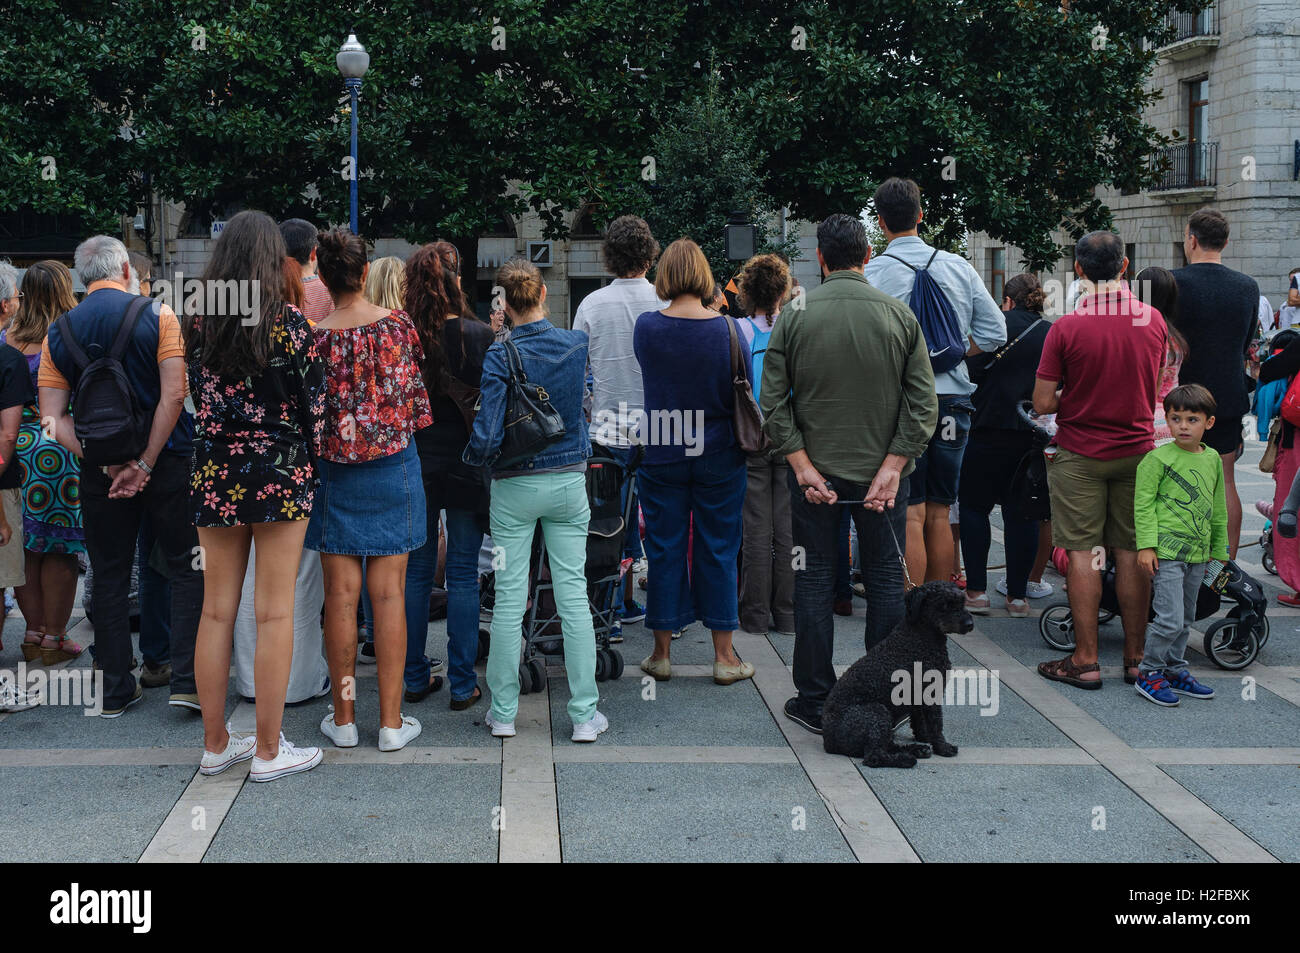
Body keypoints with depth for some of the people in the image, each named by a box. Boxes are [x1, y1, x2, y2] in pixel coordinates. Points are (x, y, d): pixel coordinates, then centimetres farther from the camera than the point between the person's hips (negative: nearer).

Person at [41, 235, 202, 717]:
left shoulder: (59, 332, 3)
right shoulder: (156, 314, -7)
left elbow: (53, 417, -4)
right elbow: (174, 394, -16)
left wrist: (106, 463, -8)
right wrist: (145, 462, -13)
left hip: (100, 474, 3)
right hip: (166, 461, -3)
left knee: (110, 577, 12)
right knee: (186, 567, 7)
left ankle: (115, 689, 17)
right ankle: (186, 679, 1)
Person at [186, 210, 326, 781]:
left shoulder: (196, 323, 2)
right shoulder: (289, 324, -9)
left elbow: (196, 398, 9)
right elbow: (313, 406, -5)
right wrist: (306, 456, 12)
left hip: (214, 474, 4)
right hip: (280, 471, -4)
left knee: (216, 610, 10)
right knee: (274, 613, 1)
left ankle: (215, 745, 19)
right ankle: (269, 751, 7)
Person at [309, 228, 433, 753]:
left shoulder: (314, 337, -9)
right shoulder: (396, 325, -7)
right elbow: (414, 399, 0)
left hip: (334, 471, 0)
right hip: (393, 468, 0)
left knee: (341, 595, 6)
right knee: (389, 595, 4)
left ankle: (343, 718, 14)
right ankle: (391, 720, 8)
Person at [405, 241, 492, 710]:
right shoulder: (479, 336, -13)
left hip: (412, 466, 2)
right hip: (465, 466, -2)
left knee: (416, 571, 13)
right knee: (463, 573, 5)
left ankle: (414, 678, 20)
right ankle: (462, 684, 9)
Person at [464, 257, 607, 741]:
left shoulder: (501, 356, -13)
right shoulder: (578, 344, -3)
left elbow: (487, 436, -17)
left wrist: (471, 457, 3)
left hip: (515, 487, -2)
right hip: (569, 481, 3)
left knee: (509, 598, 5)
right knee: (573, 595, 5)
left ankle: (503, 712, 13)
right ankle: (585, 714, 8)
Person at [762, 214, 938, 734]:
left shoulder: (794, 316, -4)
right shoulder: (900, 315, -2)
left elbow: (773, 403, -9)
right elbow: (923, 402, -7)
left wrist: (803, 466, -8)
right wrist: (891, 467, -8)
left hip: (814, 471, 0)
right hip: (883, 471, 1)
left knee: (814, 583, 7)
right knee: (885, 581, 9)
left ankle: (815, 702, 11)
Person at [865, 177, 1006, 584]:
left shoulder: (873, 273, -7)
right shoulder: (958, 266, 6)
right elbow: (995, 332, 6)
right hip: (953, 399, 4)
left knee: (911, 515, -2)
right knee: (939, 514, 12)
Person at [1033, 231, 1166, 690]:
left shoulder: (1067, 326, -14)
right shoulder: (1154, 320, -2)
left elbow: (1043, 403, -11)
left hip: (1080, 452, -3)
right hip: (1137, 448, 4)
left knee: (1082, 553, 1)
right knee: (1132, 552, 8)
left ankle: (1085, 660, 4)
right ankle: (1134, 657, 14)